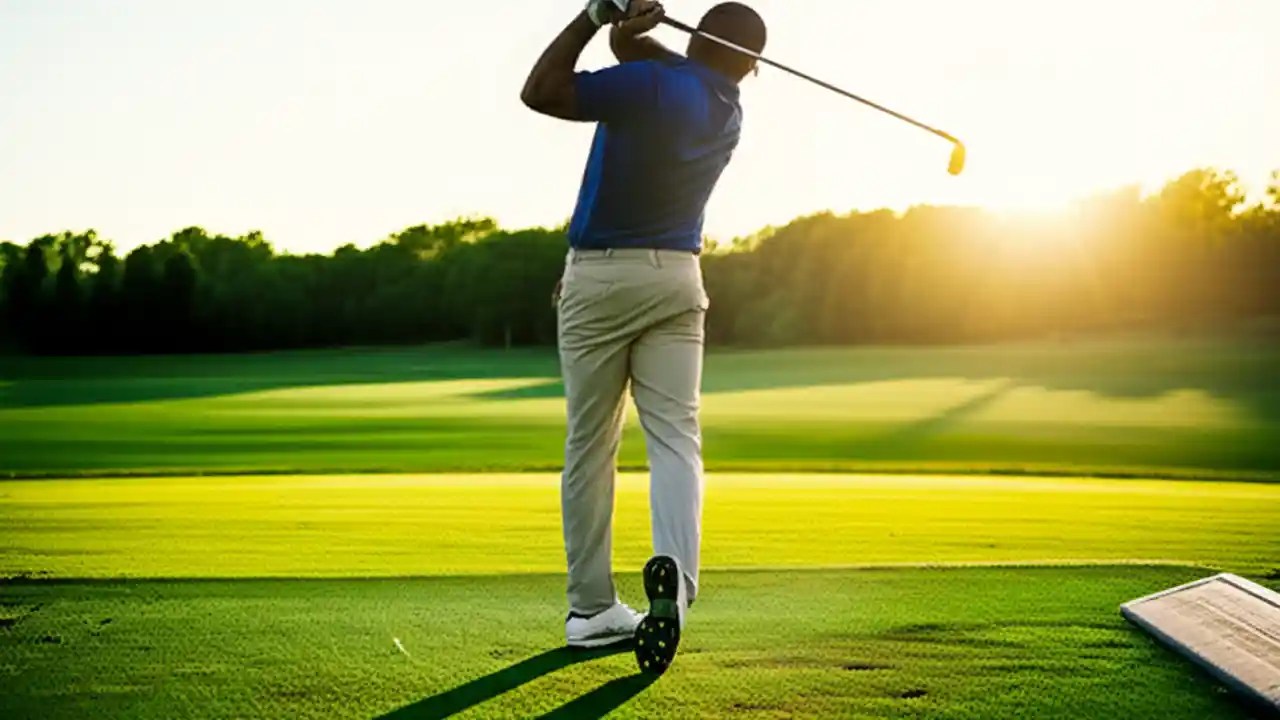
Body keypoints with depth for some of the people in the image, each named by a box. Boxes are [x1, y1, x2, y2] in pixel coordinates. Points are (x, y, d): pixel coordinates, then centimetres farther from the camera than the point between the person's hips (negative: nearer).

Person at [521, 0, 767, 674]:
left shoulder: (652, 84, -13)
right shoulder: (728, 111, 8)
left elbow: (540, 92, -15)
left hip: (598, 278, -3)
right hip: (676, 278, 3)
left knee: (589, 446, 6)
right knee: (675, 437, 0)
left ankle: (591, 609, 11)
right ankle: (673, 569, -27)